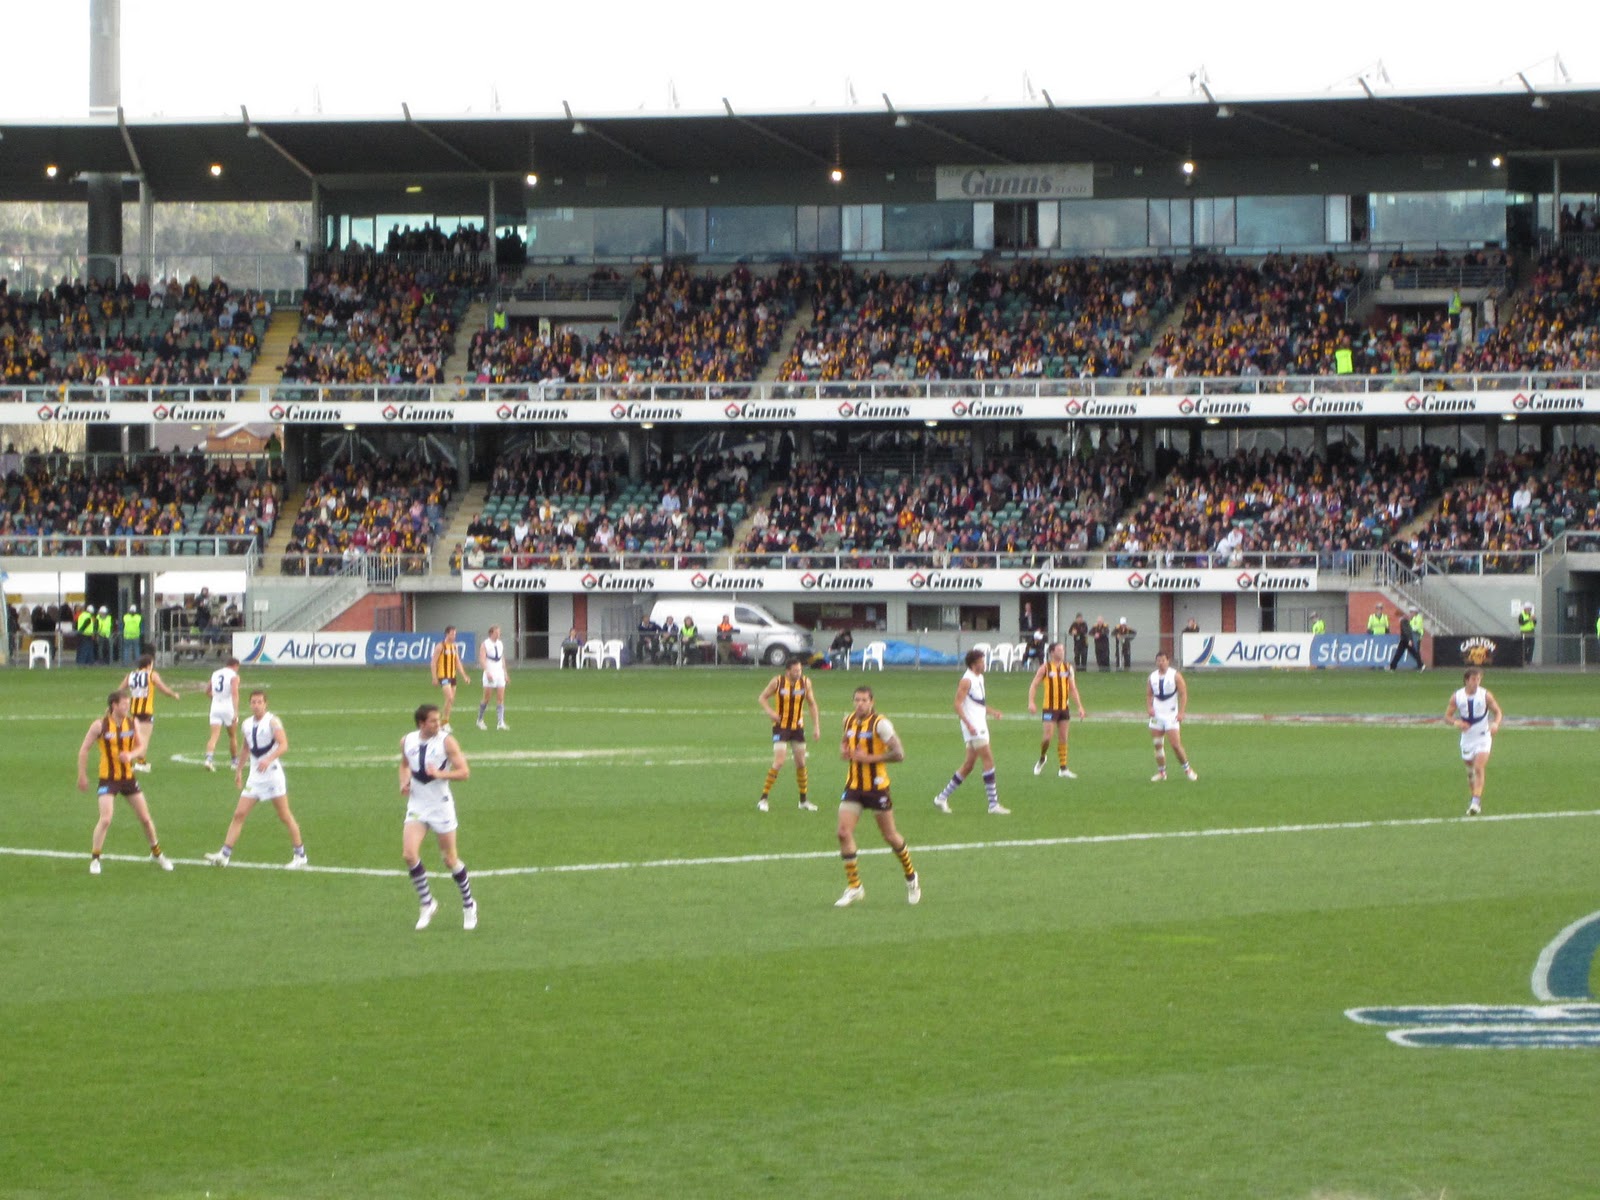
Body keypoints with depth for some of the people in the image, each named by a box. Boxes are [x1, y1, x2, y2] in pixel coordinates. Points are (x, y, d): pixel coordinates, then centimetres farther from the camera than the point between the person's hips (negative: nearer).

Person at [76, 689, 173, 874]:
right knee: (105, 819, -17)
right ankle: (94, 859, -2)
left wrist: (131, 755, -14)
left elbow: (141, 746, 9)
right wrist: (82, 776, -5)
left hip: (129, 777, 4)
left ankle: (157, 853, 28)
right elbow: (84, 750, -5)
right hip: (108, 778, -4)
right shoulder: (100, 725, -12)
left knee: (145, 818, 8)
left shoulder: (132, 723, 0)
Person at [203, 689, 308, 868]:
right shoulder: (247, 724, 12)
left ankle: (300, 856, 11)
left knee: (285, 816, 0)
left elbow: (283, 745, -20)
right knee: (239, 814, -2)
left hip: (272, 773, -6)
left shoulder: (272, 722, -9)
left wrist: (268, 760, -35)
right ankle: (224, 855, -3)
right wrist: (239, 770, 24)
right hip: (255, 777, 6)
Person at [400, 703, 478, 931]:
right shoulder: (407, 742, 2)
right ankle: (427, 904, 1)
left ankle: (468, 905, 24)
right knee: (409, 854, -15)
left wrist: (440, 774, -27)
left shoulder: (446, 742, -10)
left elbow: (464, 772, -12)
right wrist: (404, 781, 2)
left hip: (441, 806, -3)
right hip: (416, 807, 3)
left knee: (450, 859, 4)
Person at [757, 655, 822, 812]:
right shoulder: (778, 681, -10)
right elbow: (763, 697, 1)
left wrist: (816, 727, 2)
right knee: (779, 762, -15)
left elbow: (812, 705, 7)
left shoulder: (805, 683, -2)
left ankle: (804, 800, 21)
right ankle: (763, 798, -8)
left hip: (798, 727, 4)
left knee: (801, 764, 8)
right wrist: (770, 711, -18)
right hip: (781, 727, -4)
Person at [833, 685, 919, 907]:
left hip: (877, 787, -5)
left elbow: (899, 754, -18)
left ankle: (911, 878, 30)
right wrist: (844, 751, 4)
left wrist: (869, 757, -21)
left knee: (890, 836, 6)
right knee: (844, 832, -9)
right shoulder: (849, 721, 6)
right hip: (853, 786, 5)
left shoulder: (880, 723, -14)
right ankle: (854, 887, 0)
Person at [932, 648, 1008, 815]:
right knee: (989, 759, -11)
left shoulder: (979, 678, 16)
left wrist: (992, 712, 15)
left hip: (980, 726, 10)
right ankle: (993, 804, -11)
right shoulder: (967, 681, -13)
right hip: (974, 728, -10)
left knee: (968, 765, 11)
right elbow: (958, 704, -19)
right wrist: (968, 724, -28)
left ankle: (942, 798, 18)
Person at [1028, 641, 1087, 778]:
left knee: (1063, 738, 4)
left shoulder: (1068, 668, 8)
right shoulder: (1045, 668, -3)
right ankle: (1041, 759, 17)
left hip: (1064, 707, 4)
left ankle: (1062, 769, 8)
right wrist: (1031, 702, -17)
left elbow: (1073, 689, 12)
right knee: (1048, 736, -11)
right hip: (1050, 707, -4)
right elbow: (1034, 685, -3)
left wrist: (1080, 707, 6)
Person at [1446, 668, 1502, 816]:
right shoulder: (1456, 697, -4)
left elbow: (1498, 712, -1)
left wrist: (1496, 723, -23)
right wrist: (1456, 722, -21)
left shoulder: (1486, 695, -9)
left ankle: (1476, 802, -20)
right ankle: (1475, 797, 32)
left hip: (1483, 737, -3)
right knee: (1470, 770, 12)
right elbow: (1447, 716, 1)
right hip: (1467, 737, 3)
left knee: (1479, 769, -17)